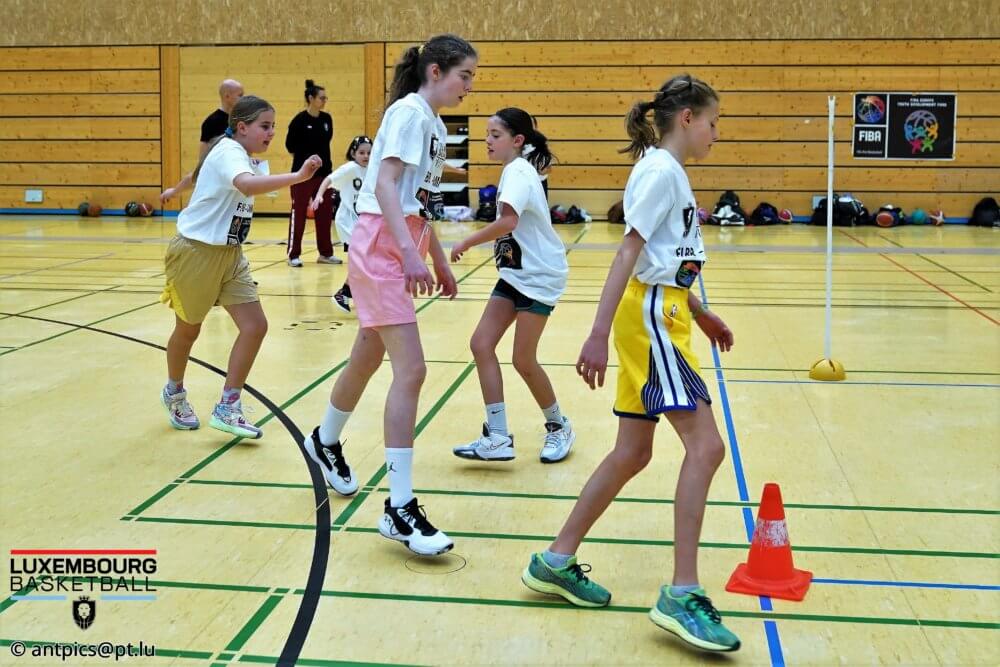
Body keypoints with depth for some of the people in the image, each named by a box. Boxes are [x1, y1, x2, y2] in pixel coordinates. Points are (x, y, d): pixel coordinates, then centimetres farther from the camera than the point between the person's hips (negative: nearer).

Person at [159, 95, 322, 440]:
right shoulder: (228, 151, -21)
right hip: (195, 252, -8)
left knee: (255, 326, -5)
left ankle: (227, 408, 5)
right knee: (188, 331, 11)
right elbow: (247, 184, -43)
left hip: (229, 254, 8)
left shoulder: (255, 162, 8)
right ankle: (174, 393, 38)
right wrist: (298, 176, -51)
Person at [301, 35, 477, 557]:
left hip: (399, 252, 10)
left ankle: (326, 444, 44)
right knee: (410, 369, -16)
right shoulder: (409, 112, -11)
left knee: (368, 358, 20)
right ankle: (400, 509, -14)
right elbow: (385, 184, -23)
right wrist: (410, 252, -32)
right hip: (381, 249, -10)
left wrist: (439, 261, 23)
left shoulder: (433, 124, 16)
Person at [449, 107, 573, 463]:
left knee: (523, 360, -3)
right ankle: (498, 438, 1)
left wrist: (466, 243, -25)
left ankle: (559, 427, 21)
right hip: (515, 274, 9)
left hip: (539, 276, -9)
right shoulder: (516, 170, 11)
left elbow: (508, 221, -34)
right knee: (481, 345, -2)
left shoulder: (518, 171, -17)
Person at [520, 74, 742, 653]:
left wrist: (700, 314, 32)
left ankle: (557, 562, 20)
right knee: (705, 446, -14)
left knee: (632, 454, 12)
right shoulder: (661, 171, -10)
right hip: (651, 317, -10)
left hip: (660, 316, 10)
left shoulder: (669, 172, 19)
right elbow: (629, 251, -19)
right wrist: (599, 334, -25)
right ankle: (683, 595, -11)